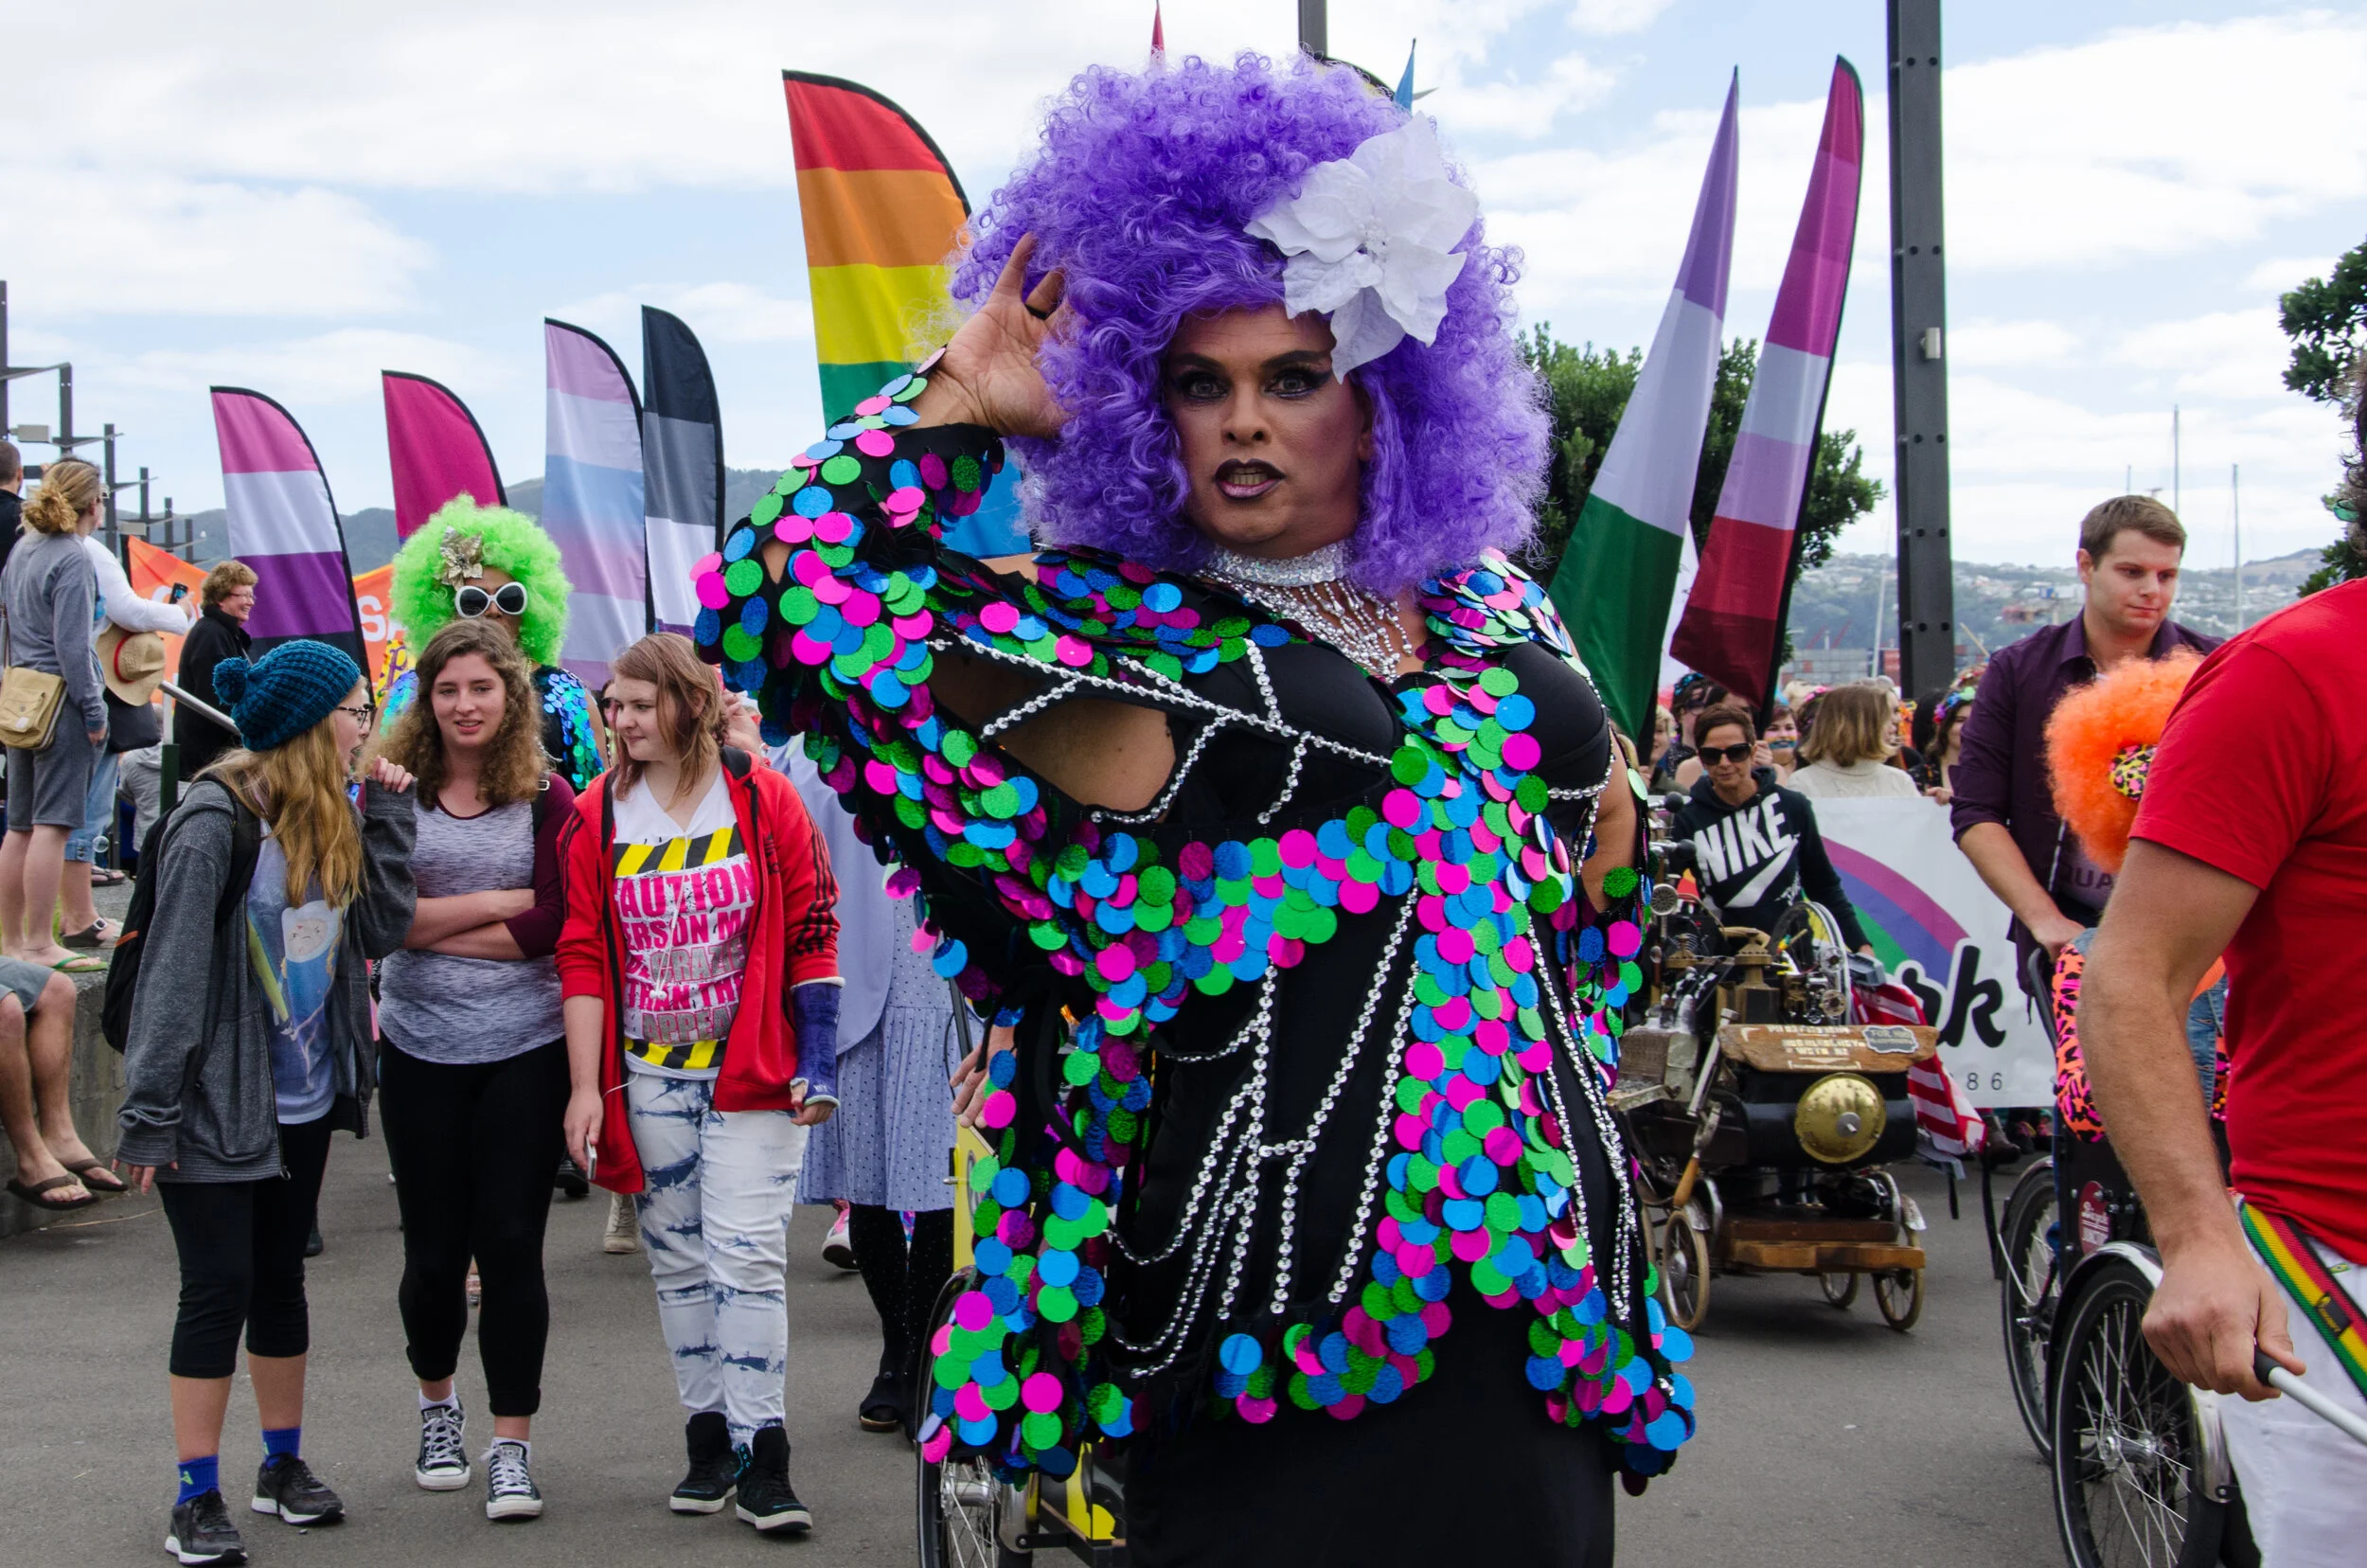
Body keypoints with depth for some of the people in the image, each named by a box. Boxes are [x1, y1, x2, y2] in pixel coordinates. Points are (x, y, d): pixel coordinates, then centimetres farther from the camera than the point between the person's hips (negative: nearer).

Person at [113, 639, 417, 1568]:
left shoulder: (330, 815, 5)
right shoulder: (216, 824, -18)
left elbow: (381, 930, -1)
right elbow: (173, 969, -19)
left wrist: (386, 812, -5)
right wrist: (151, 1110, -19)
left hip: (303, 1098, 7)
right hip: (216, 1104, -7)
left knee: (280, 1279, 15)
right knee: (219, 1287, -3)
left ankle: (283, 1465, 27)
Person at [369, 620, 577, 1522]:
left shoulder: (546, 797, 0)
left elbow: (551, 924, -11)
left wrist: (432, 926, -10)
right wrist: (496, 902, -10)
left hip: (525, 1048, -1)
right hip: (420, 1048, 1)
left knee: (511, 1244, -1)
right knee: (434, 1250, 9)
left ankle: (511, 1448, 9)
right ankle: (437, 1406, 36)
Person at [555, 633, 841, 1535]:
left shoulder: (762, 799, -5)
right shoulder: (598, 816, 1)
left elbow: (812, 933, -2)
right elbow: (584, 954, 0)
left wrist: (816, 1065, -6)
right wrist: (588, 1085, -4)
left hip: (751, 1071, -3)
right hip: (646, 1077, 3)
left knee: (747, 1257, -7)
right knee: (677, 1260, 8)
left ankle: (761, 1457, -3)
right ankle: (708, 1435, 19)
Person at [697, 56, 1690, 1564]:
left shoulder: (1488, 606, 11)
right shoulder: (1118, 637, -2)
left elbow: (1604, 811, 26)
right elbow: (786, 597, -11)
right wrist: (963, 401, -5)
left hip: (1545, 1261, 5)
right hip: (1283, 1291, -5)